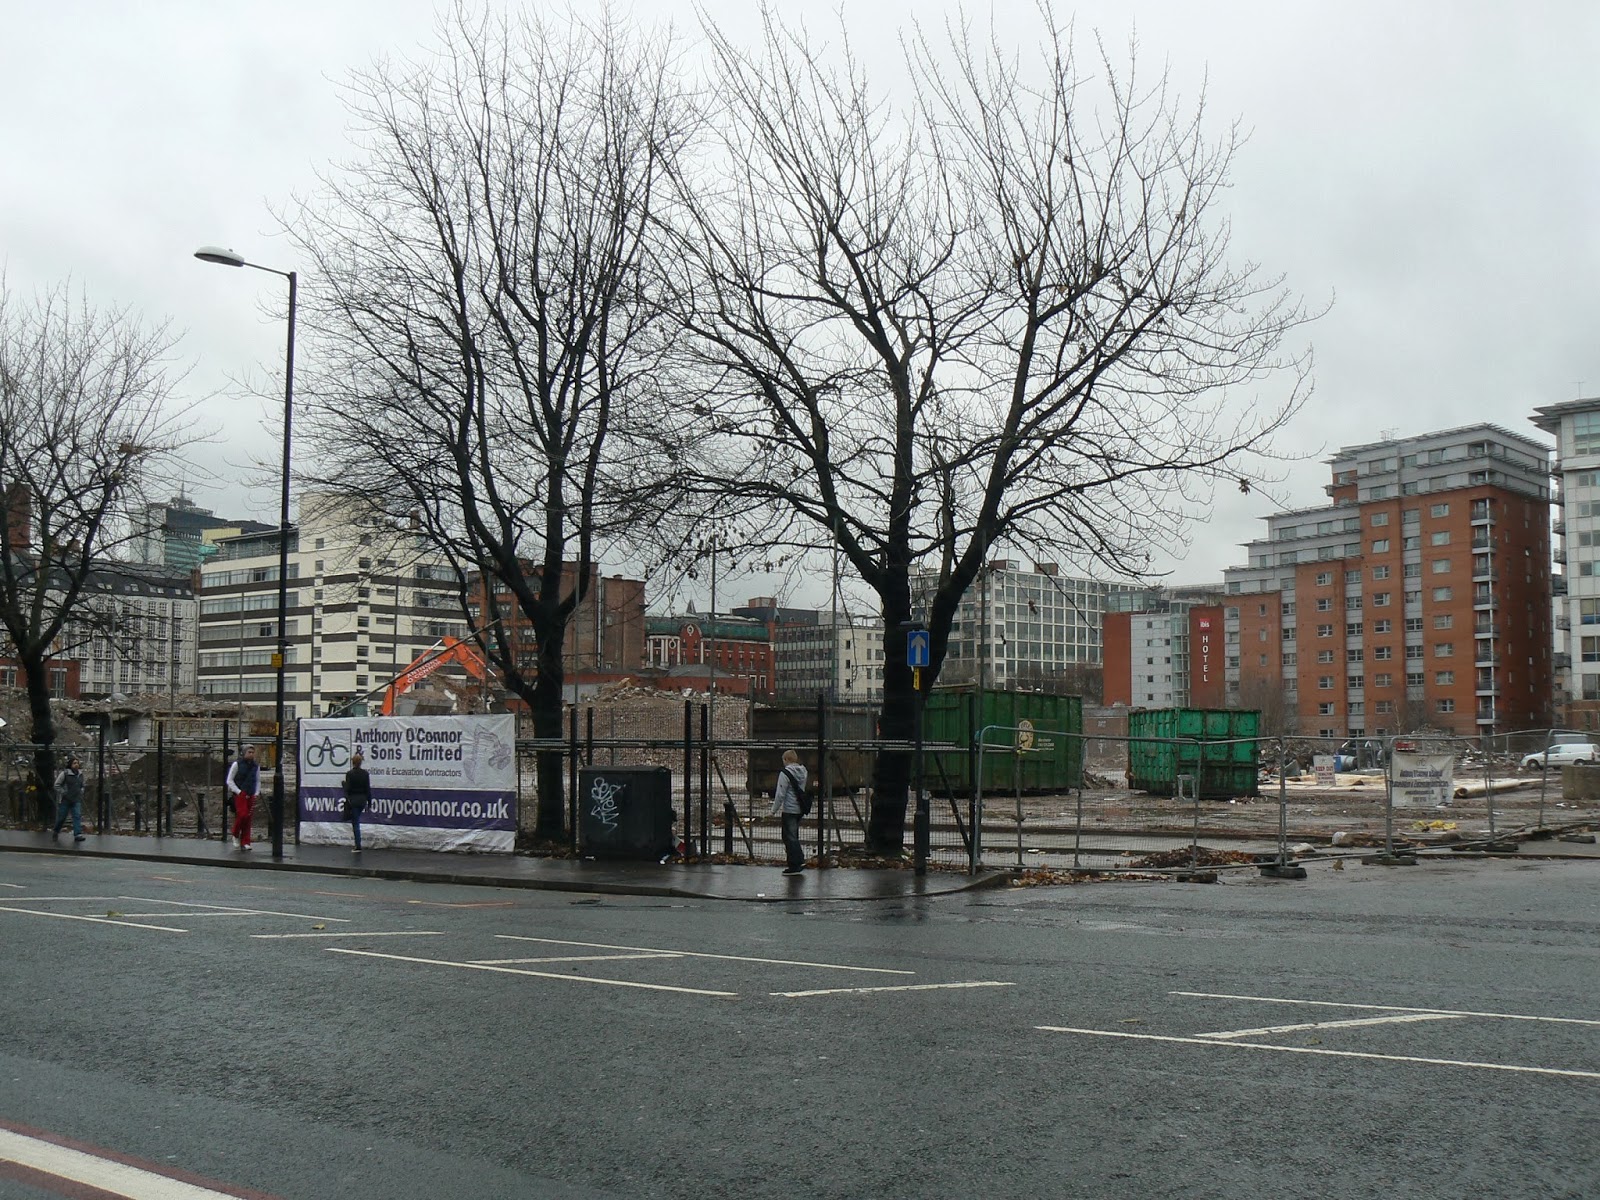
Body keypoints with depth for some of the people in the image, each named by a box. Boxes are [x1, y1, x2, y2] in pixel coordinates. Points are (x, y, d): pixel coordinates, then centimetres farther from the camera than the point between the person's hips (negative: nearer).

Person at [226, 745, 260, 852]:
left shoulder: (256, 766, 12)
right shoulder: (237, 764, -2)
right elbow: (229, 780, 0)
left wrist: (256, 794, 9)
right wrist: (238, 792, -9)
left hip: (251, 795, 4)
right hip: (240, 794, -4)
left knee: (248, 819, 2)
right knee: (242, 814, -17)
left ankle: (245, 843, 7)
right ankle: (235, 835, 8)